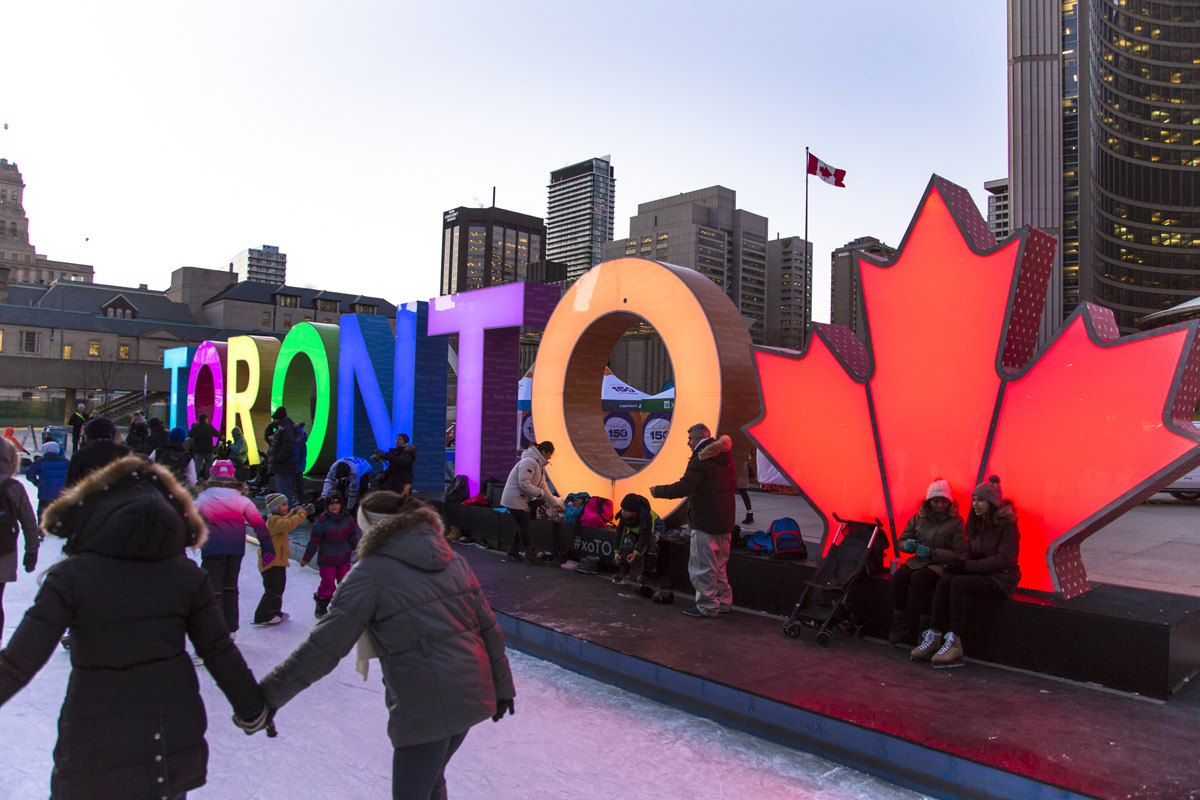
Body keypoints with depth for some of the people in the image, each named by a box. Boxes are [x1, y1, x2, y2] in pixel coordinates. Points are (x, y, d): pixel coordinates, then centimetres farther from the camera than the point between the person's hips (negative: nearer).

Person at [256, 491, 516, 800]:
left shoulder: (372, 572, -12)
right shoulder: (454, 561, 7)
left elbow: (324, 646, -13)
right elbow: (489, 629, 9)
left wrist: (268, 694, -5)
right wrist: (502, 687, 18)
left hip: (424, 710, -7)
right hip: (472, 696, 7)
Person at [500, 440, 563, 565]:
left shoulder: (539, 465, 13)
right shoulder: (529, 462, -20)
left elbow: (543, 487, 18)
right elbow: (524, 484, -27)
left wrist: (556, 503, 16)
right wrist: (540, 493, -15)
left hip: (522, 499, 10)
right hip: (514, 499, -10)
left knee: (522, 525, 17)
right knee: (524, 525, -5)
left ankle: (513, 551, 30)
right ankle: (530, 556, 1)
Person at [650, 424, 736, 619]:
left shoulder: (700, 460, -17)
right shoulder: (725, 458, 11)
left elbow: (684, 488, -23)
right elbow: (733, 485, 21)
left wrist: (658, 491, -12)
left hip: (705, 523, -9)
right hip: (725, 522, 9)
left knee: (702, 566, 0)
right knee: (719, 565, 19)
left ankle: (707, 606, 5)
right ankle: (723, 601, 25)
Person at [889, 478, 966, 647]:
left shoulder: (956, 522, 2)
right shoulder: (918, 518, 14)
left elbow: (959, 554, -5)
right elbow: (901, 541, 19)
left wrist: (932, 552, -16)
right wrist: (908, 544, -7)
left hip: (942, 564, -4)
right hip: (918, 561, 4)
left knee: (918, 578, -34)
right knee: (899, 576, -27)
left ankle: (924, 627, -21)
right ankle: (898, 625, -18)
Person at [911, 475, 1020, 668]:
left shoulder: (1007, 525, -10)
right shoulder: (977, 523, 12)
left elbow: (1004, 559, -19)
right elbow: (969, 551, 13)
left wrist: (968, 566, -24)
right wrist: (959, 564, -11)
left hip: (1002, 578, -6)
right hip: (980, 573, 7)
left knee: (959, 584, -31)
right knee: (945, 580, -22)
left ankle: (954, 643, -29)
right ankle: (935, 636, -24)